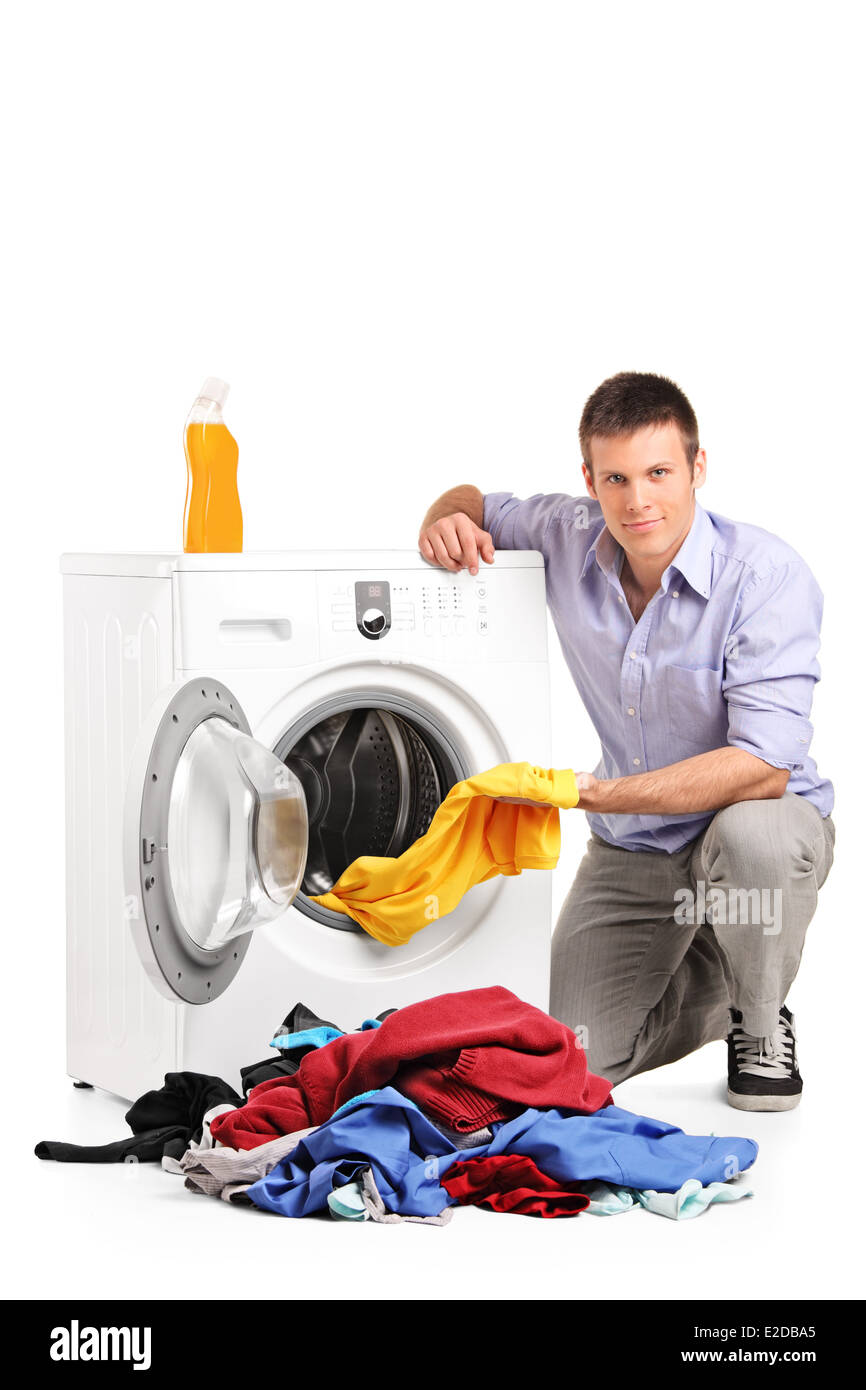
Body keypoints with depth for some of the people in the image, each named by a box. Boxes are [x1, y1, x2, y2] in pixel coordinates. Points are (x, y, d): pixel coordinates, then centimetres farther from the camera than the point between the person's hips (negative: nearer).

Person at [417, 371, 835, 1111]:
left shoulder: (768, 575, -26)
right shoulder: (572, 541, -10)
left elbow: (763, 768, -33)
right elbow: (475, 502, 12)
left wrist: (588, 792, -39)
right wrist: (448, 521, -15)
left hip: (762, 820, -4)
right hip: (631, 851, 4)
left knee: (751, 833, -41)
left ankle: (763, 1020, -8)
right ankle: (706, 987, 25)